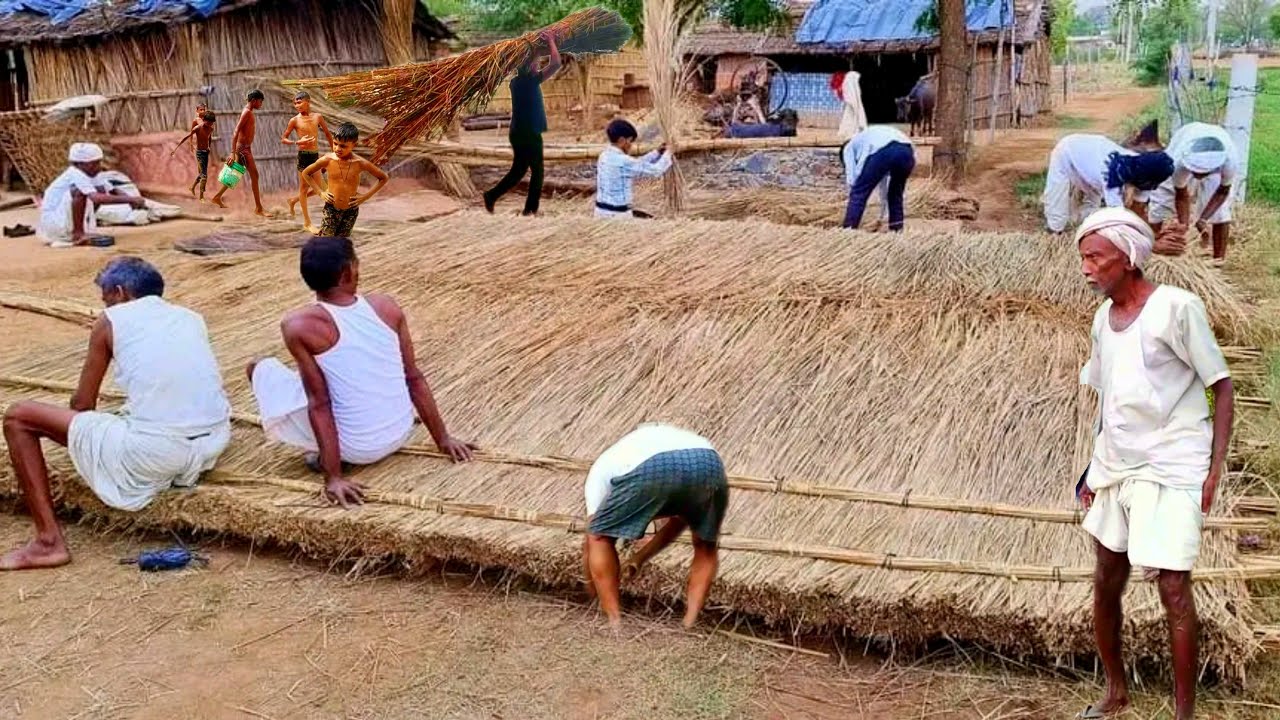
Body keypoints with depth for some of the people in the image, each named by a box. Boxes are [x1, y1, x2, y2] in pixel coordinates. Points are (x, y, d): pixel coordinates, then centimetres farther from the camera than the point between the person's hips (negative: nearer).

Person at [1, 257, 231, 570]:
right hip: (214, 445, 7)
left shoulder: (111, 321, 7)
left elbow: (82, 405, 12)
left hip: (152, 453, -6)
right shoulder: (191, 318, 19)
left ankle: (49, 542, 7)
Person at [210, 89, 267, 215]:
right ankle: (258, 208, -7)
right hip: (243, 148, -10)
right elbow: (236, 132, -22)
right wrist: (233, 153, -27)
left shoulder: (249, 112, 14)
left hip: (246, 148, 10)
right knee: (254, 175, -9)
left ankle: (217, 197, 27)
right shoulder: (246, 112, -15)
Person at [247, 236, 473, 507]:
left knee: (262, 369, 11)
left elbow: (319, 403, -16)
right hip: (401, 435, 5)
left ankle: (323, 454, 5)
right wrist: (443, 439, 9)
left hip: (355, 449, -5)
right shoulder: (387, 307, -4)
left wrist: (333, 477, -13)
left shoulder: (299, 326, -16)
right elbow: (415, 378, 1)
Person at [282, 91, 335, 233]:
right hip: (303, 155, -4)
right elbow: (283, 139, 0)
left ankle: (294, 200, 34)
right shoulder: (295, 120, -4)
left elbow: (328, 134, 15)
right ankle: (307, 222, 7)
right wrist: (297, 142, -17)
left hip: (315, 155, 4)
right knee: (303, 187, 1)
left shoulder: (317, 117, 4)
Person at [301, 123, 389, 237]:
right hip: (331, 209, 0)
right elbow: (305, 173, 5)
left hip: (351, 211, 0)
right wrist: (320, 192, -2)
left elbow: (383, 178, -1)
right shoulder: (327, 160, -11)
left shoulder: (360, 163, -14)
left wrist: (365, 196, -6)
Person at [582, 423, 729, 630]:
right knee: (705, 545, 30)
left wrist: (591, 584, 53)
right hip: (709, 463, 4)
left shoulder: (603, 465, 37)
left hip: (650, 469, -3)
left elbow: (593, 535, 37)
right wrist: (641, 557, 57)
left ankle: (615, 623, 19)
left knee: (601, 537, 22)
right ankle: (689, 626, 21)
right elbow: (680, 518, 49)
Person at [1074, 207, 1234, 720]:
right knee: (1106, 585, 13)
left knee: (1174, 590, -6)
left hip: (1170, 471, -7)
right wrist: (1095, 469, 14)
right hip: (1116, 469, 7)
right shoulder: (1103, 318, 8)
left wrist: (1215, 469, -13)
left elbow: (1221, 386, -9)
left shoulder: (1176, 308, -12)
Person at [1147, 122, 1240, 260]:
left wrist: (1203, 220, -31)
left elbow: (1223, 191, -22)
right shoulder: (1180, 160, -44)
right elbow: (1182, 197, -28)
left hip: (1215, 164, 0)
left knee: (1220, 212, -10)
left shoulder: (1230, 160, -42)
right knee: (1159, 206, -5)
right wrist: (1183, 226, -34)